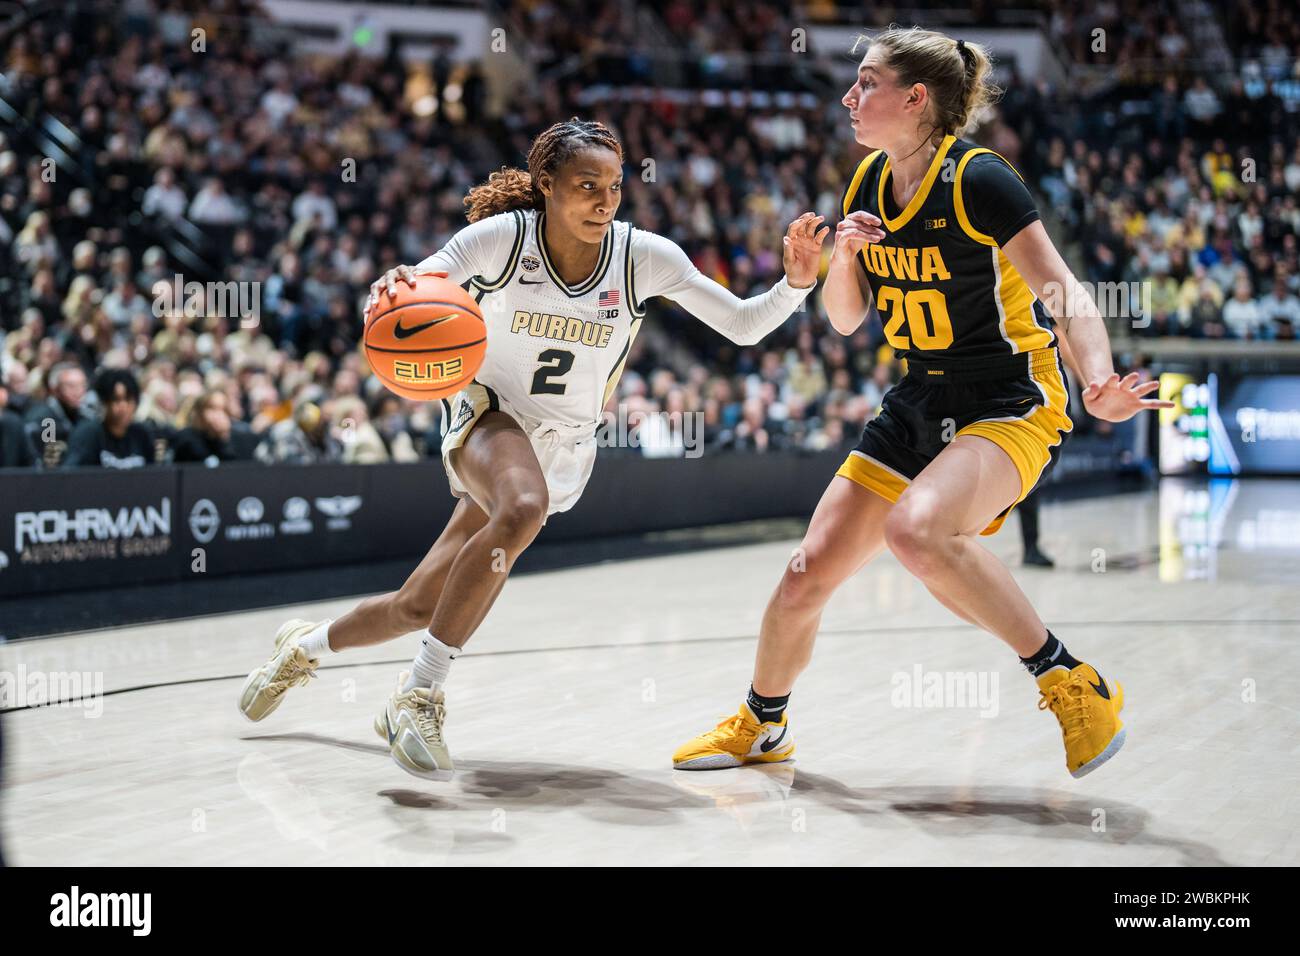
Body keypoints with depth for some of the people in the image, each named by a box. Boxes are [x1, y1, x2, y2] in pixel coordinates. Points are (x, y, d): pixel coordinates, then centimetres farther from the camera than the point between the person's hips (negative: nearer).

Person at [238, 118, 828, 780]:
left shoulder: (645, 257, -13)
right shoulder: (500, 237, -18)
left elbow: (742, 327, -8)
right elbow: (389, 307, -19)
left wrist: (796, 283, -27)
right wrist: (389, 296, -42)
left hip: (564, 450, 3)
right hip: (487, 413, -3)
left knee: (419, 607, 7)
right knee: (523, 509, -39)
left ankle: (306, 645, 39)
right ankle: (420, 694, -28)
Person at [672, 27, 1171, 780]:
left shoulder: (979, 180, -17)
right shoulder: (869, 183, 4)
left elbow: (1064, 292, -24)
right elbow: (844, 319, 12)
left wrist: (1099, 380, -42)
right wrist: (844, 253, -9)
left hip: (1011, 403, -7)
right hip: (920, 405, 7)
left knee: (916, 529, -36)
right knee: (807, 576, 3)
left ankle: (1074, 684, -21)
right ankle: (762, 726, 30)